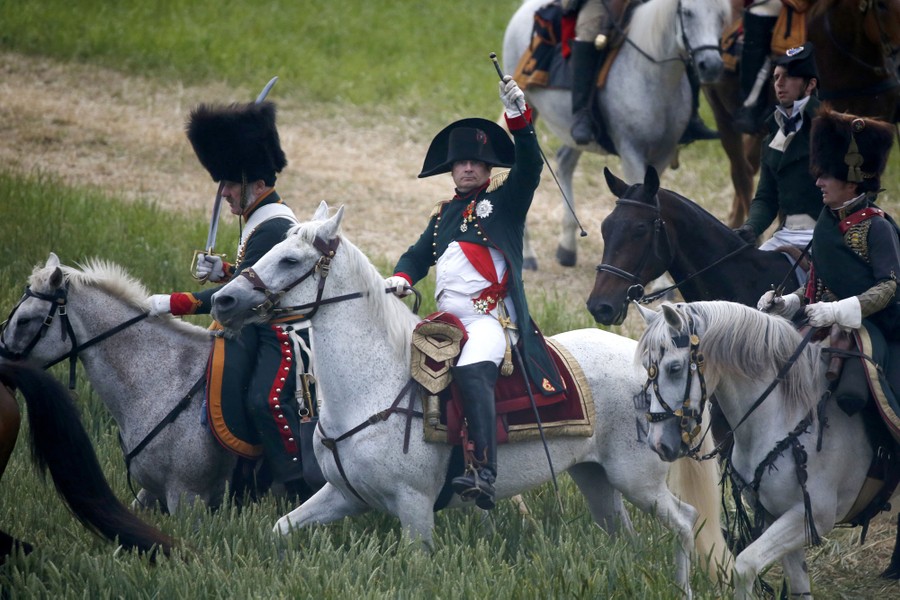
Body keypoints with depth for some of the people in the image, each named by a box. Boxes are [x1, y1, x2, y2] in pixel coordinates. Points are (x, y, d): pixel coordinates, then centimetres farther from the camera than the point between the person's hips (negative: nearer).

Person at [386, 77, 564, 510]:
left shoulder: (505, 202, 8)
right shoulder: (445, 213, 26)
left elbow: (528, 167, -7)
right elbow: (420, 253, 26)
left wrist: (518, 117, -19)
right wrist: (402, 277, 3)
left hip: (490, 316, -8)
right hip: (447, 319, 8)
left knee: (473, 373, -33)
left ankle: (485, 474, -47)